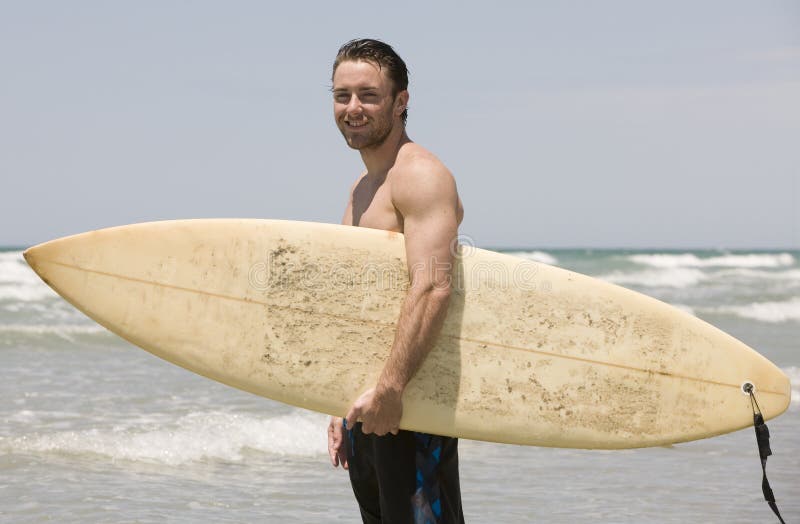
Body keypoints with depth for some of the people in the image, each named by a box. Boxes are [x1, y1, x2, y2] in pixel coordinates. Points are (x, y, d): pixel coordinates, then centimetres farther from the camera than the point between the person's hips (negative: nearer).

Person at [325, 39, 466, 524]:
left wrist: (390, 389, -30)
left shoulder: (421, 175, -11)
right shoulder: (362, 190, 19)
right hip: (368, 399, 10)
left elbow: (433, 288, -25)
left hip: (412, 396, -10)